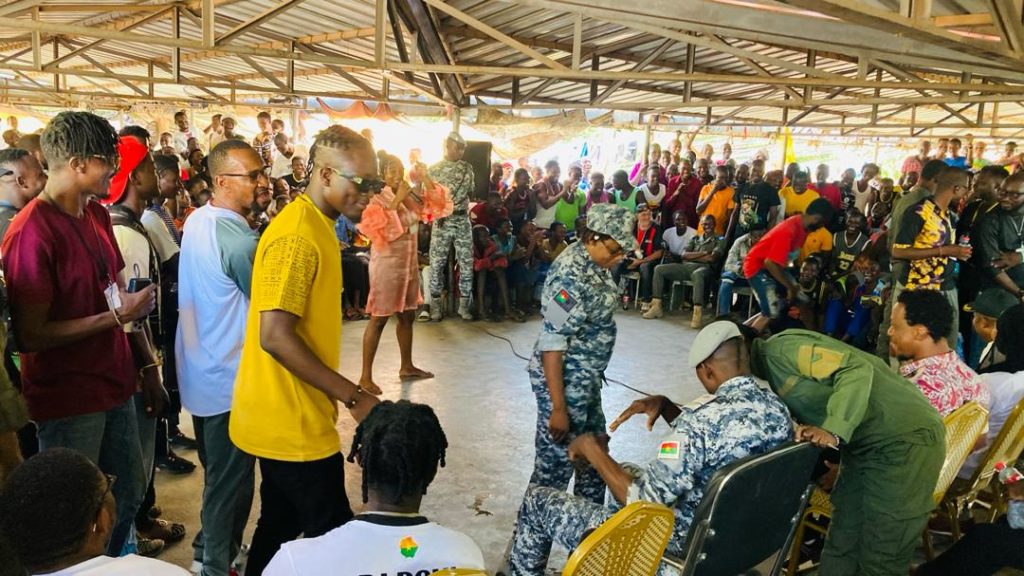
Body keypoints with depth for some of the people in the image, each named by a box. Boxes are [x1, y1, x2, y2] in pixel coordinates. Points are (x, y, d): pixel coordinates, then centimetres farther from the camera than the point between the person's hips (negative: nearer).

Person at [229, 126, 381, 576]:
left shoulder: (315, 226, 11)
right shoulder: (296, 235, -20)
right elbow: (275, 337, -25)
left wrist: (341, 393, 15)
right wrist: (353, 396, -21)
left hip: (290, 418, 10)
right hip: (292, 423, -10)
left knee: (281, 527, 20)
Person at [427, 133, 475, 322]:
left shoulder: (467, 168, 10)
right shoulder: (434, 169, 0)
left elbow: (470, 193, 14)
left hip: (463, 220, 3)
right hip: (442, 221, -3)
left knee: (467, 263, 1)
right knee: (437, 263, -1)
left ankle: (464, 305, 11)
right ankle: (435, 305, 8)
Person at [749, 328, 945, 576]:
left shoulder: (780, 350, -17)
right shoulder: (765, 368, 12)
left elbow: (857, 370, -25)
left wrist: (833, 431, -31)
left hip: (904, 440, -9)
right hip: (864, 444, 9)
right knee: (840, 549, 11)